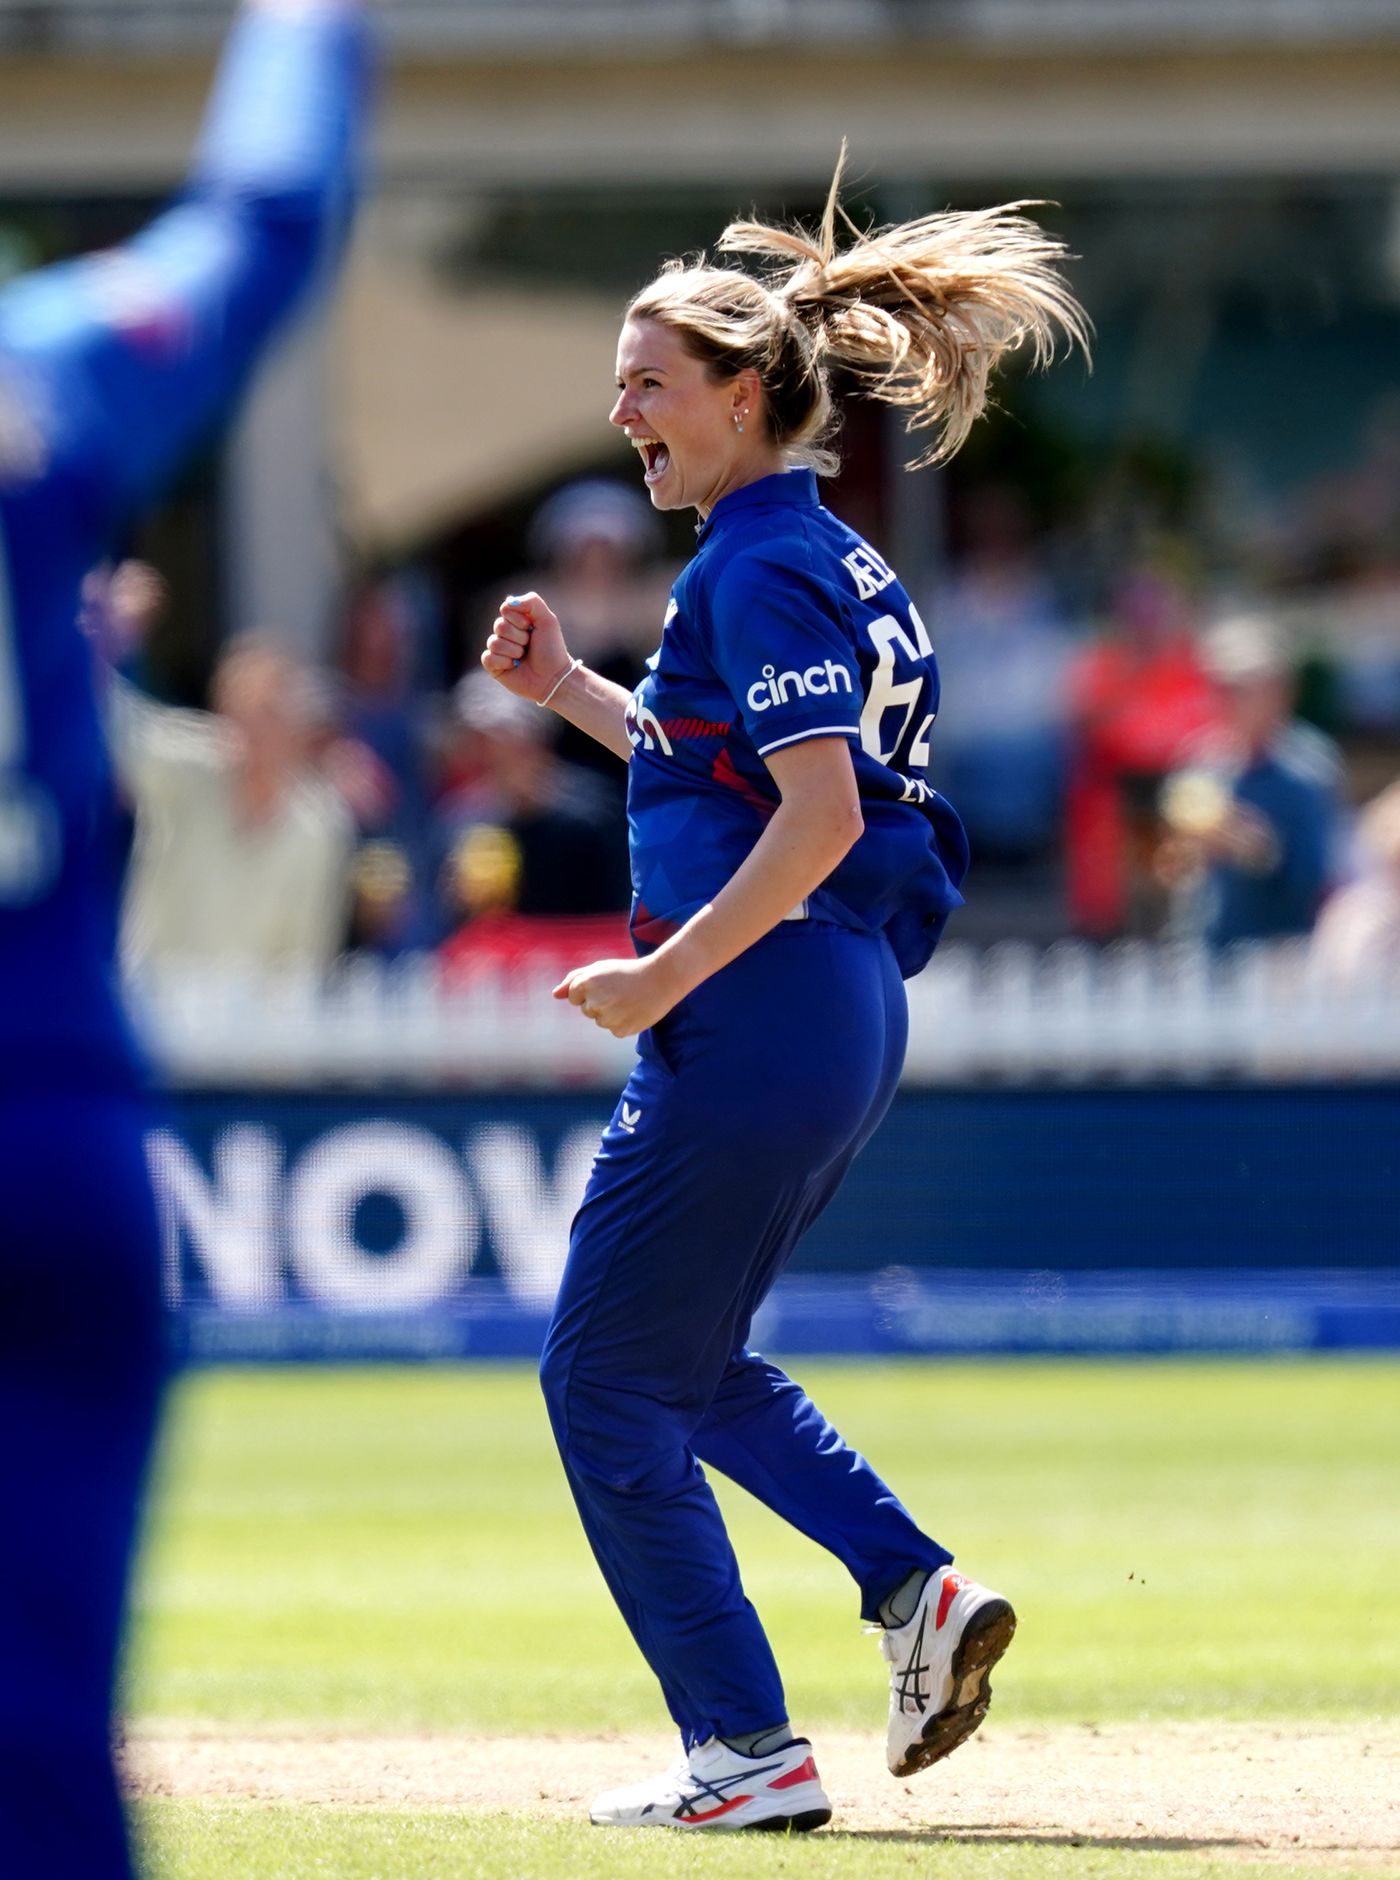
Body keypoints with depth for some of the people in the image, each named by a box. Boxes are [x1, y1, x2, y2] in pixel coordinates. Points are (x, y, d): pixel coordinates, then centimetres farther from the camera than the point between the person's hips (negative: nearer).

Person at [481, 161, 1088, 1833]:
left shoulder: (762, 566, -14)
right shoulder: (826, 559, 16)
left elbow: (820, 814, -24)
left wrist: (666, 974, -21)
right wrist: (569, 691, 22)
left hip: (760, 1010, -10)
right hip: (846, 1016, 10)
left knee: (606, 1377, -2)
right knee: (680, 1356, 24)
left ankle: (748, 1752, -3)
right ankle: (913, 1589, 14)